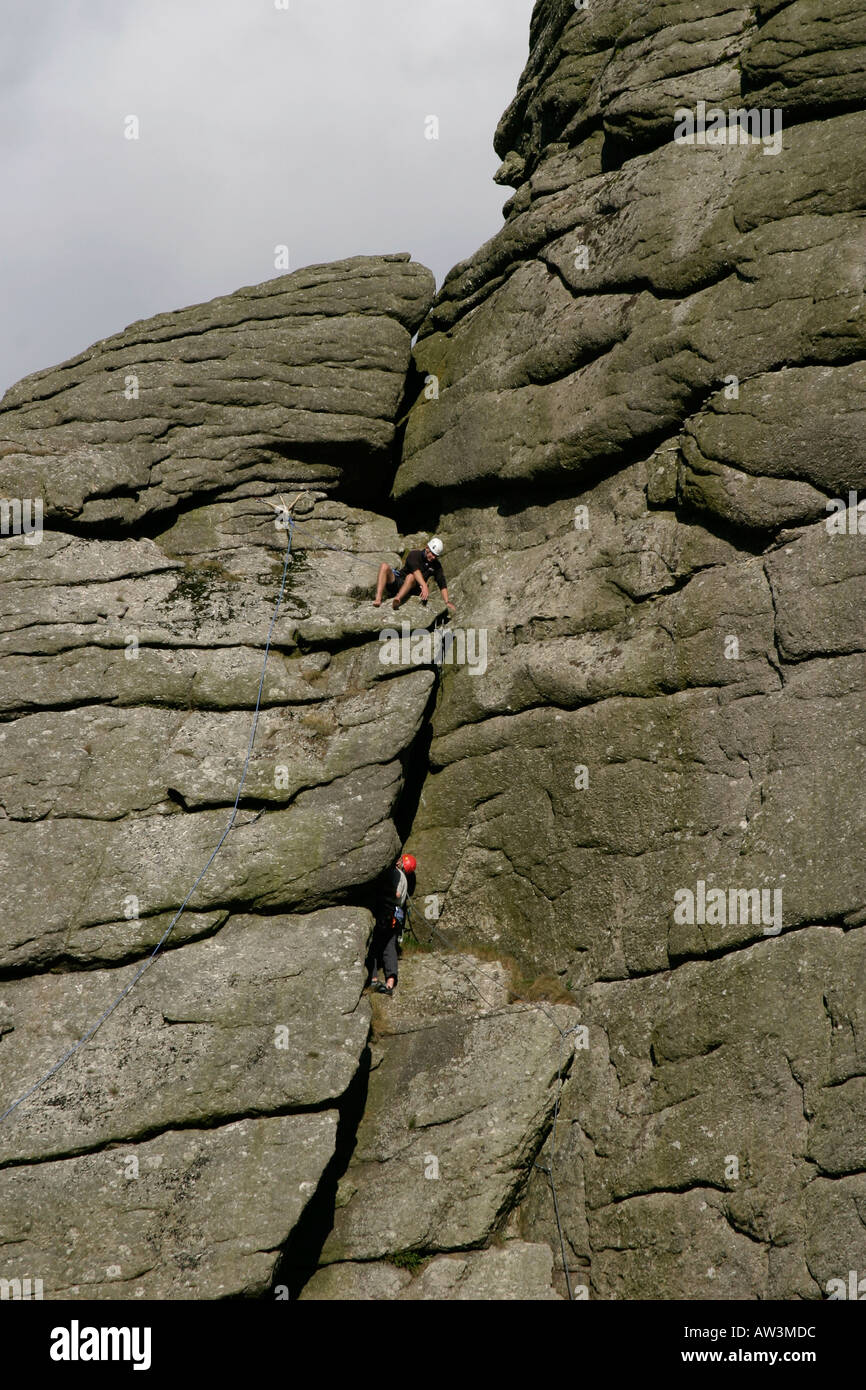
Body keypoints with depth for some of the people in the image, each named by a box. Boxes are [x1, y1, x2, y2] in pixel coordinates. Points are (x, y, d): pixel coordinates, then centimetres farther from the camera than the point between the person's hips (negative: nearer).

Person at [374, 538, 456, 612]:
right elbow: (415, 570, -24)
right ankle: (378, 599, -45)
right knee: (384, 567, -27)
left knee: (411, 576, -34)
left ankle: (397, 599, -60)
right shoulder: (414, 554, -6)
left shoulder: (436, 566, 5)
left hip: (410, 589, 0)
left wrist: (447, 602, -12)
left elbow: (442, 584, 2)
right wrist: (424, 586, -40)